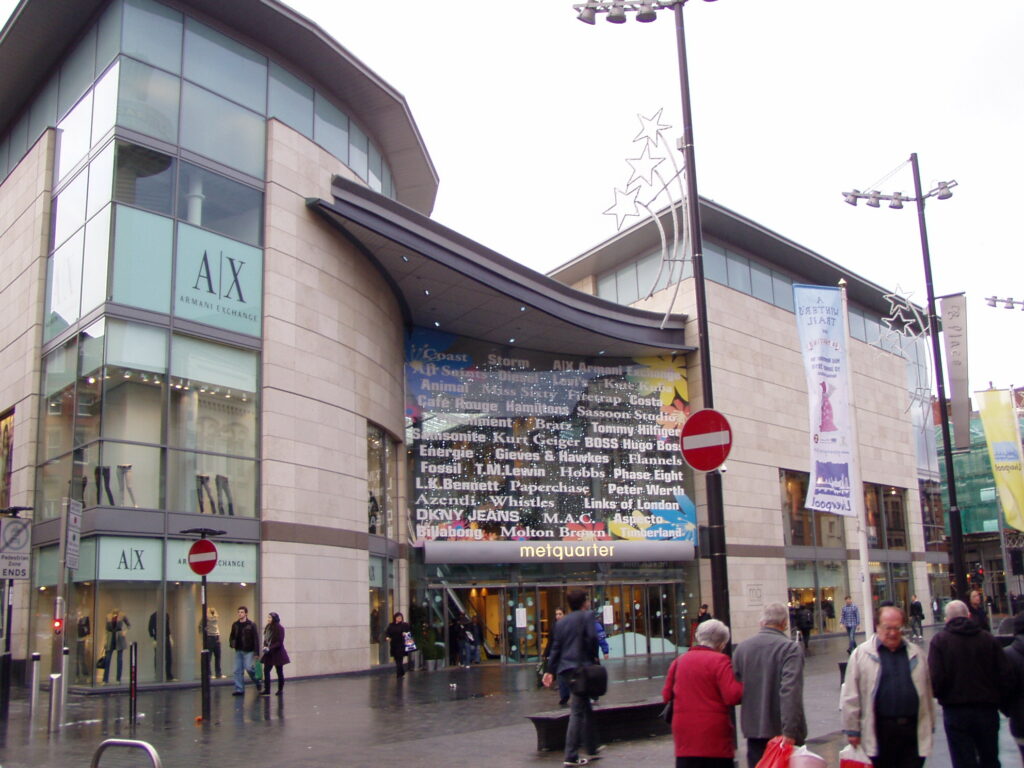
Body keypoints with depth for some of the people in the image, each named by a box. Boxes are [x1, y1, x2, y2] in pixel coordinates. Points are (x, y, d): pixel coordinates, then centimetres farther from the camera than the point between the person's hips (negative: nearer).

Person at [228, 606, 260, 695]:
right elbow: (232, 635, 19)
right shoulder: (235, 624, 8)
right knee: (238, 670, 4)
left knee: (248, 667, -11)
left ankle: (256, 681, 16)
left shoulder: (251, 624, -7)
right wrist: (231, 643, -3)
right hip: (238, 650, 5)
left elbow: (256, 638, -9)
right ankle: (239, 689, 11)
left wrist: (256, 651, -13)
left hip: (248, 650, -5)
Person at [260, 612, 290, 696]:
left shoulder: (279, 628, -14)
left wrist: (270, 648, -24)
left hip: (277, 653, -6)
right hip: (269, 654, 6)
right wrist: (265, 647, -7)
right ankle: (266, 690, 0)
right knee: (266, 670, -4)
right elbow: (265, 639, 12)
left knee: (279, 671, 7)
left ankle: (280, 689, 18)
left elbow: (279, 642, -17)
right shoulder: (267, 627, 4)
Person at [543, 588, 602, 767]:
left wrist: (550, 671, 9)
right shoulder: (587, 616, -2)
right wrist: (594, 658, 0)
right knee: (577, 711, -5)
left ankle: (592, 747, 30)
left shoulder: (560, 623, 15)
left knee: (585, 707, 19)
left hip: (565, 668, 7)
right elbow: (592, 638, -14)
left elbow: (555, 647, 11)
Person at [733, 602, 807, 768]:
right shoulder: (790, 648, -13)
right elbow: (791, 691, -22)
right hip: (781, 729, -4)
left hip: (753, 728, 4)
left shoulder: (742, 647, 2)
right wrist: (790, 731, -24)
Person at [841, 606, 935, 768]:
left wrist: (929, 726, 16)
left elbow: (926, 692, 17)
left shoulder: (916, 654, 11)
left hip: (913, 730, 3)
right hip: (879, 731, -3)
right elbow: (851, 696, -2)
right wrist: (852, 730, -3)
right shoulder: (861, 654, -1)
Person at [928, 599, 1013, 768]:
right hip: (987, 710, 3)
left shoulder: (939, 641, -8)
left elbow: (935, 679, -15)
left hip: (955, 711, -3)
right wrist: (999, 700, 12)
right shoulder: (989, 639, -1)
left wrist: (938, 694, 7)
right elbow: (1006, 676, -4)